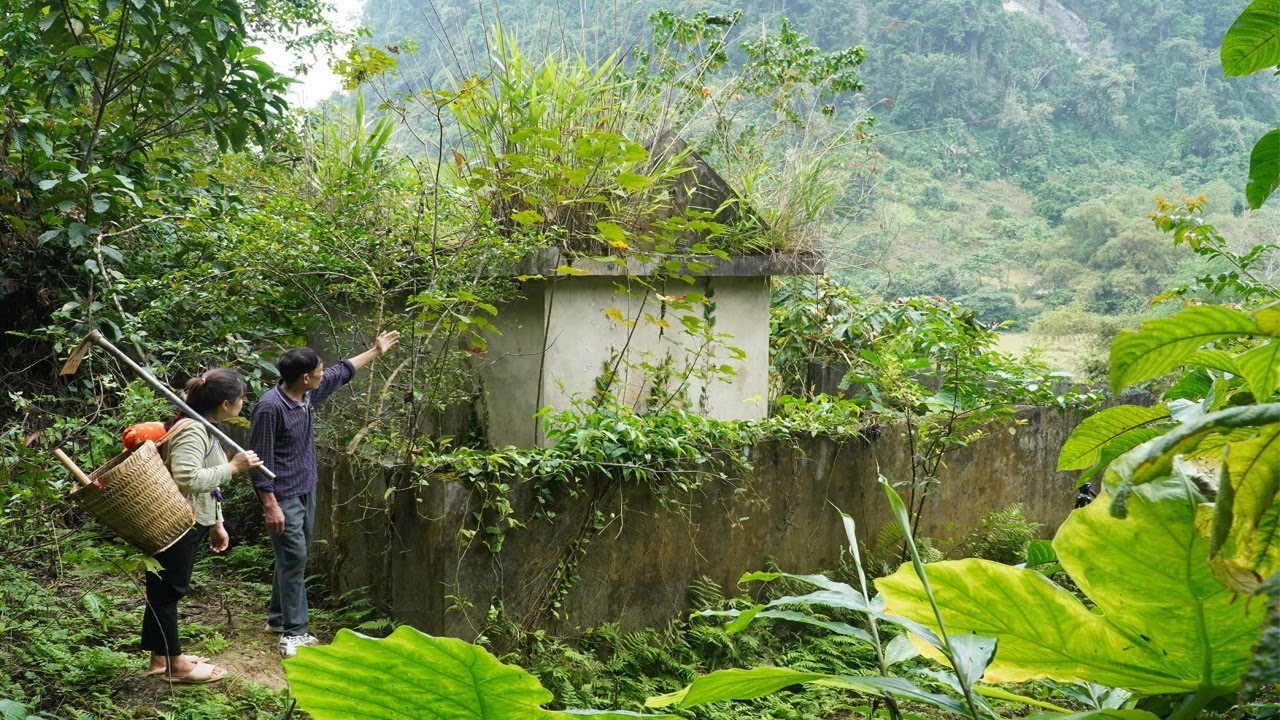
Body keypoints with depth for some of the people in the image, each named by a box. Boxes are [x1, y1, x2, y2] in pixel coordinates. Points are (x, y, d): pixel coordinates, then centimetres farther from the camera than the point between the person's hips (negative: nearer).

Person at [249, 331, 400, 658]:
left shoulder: (307, 395, 0)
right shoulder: (270, 407, -24)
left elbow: (341, 372, 19)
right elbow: (261, 461, -21)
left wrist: (375, 352, 26)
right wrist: (270, 506, -22)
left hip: (306, 490, 9)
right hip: (284, 496, -9)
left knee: (295, 557, 16)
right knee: (294, 559, -8)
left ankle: (277, 617, 30)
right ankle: (294, 633, -1)